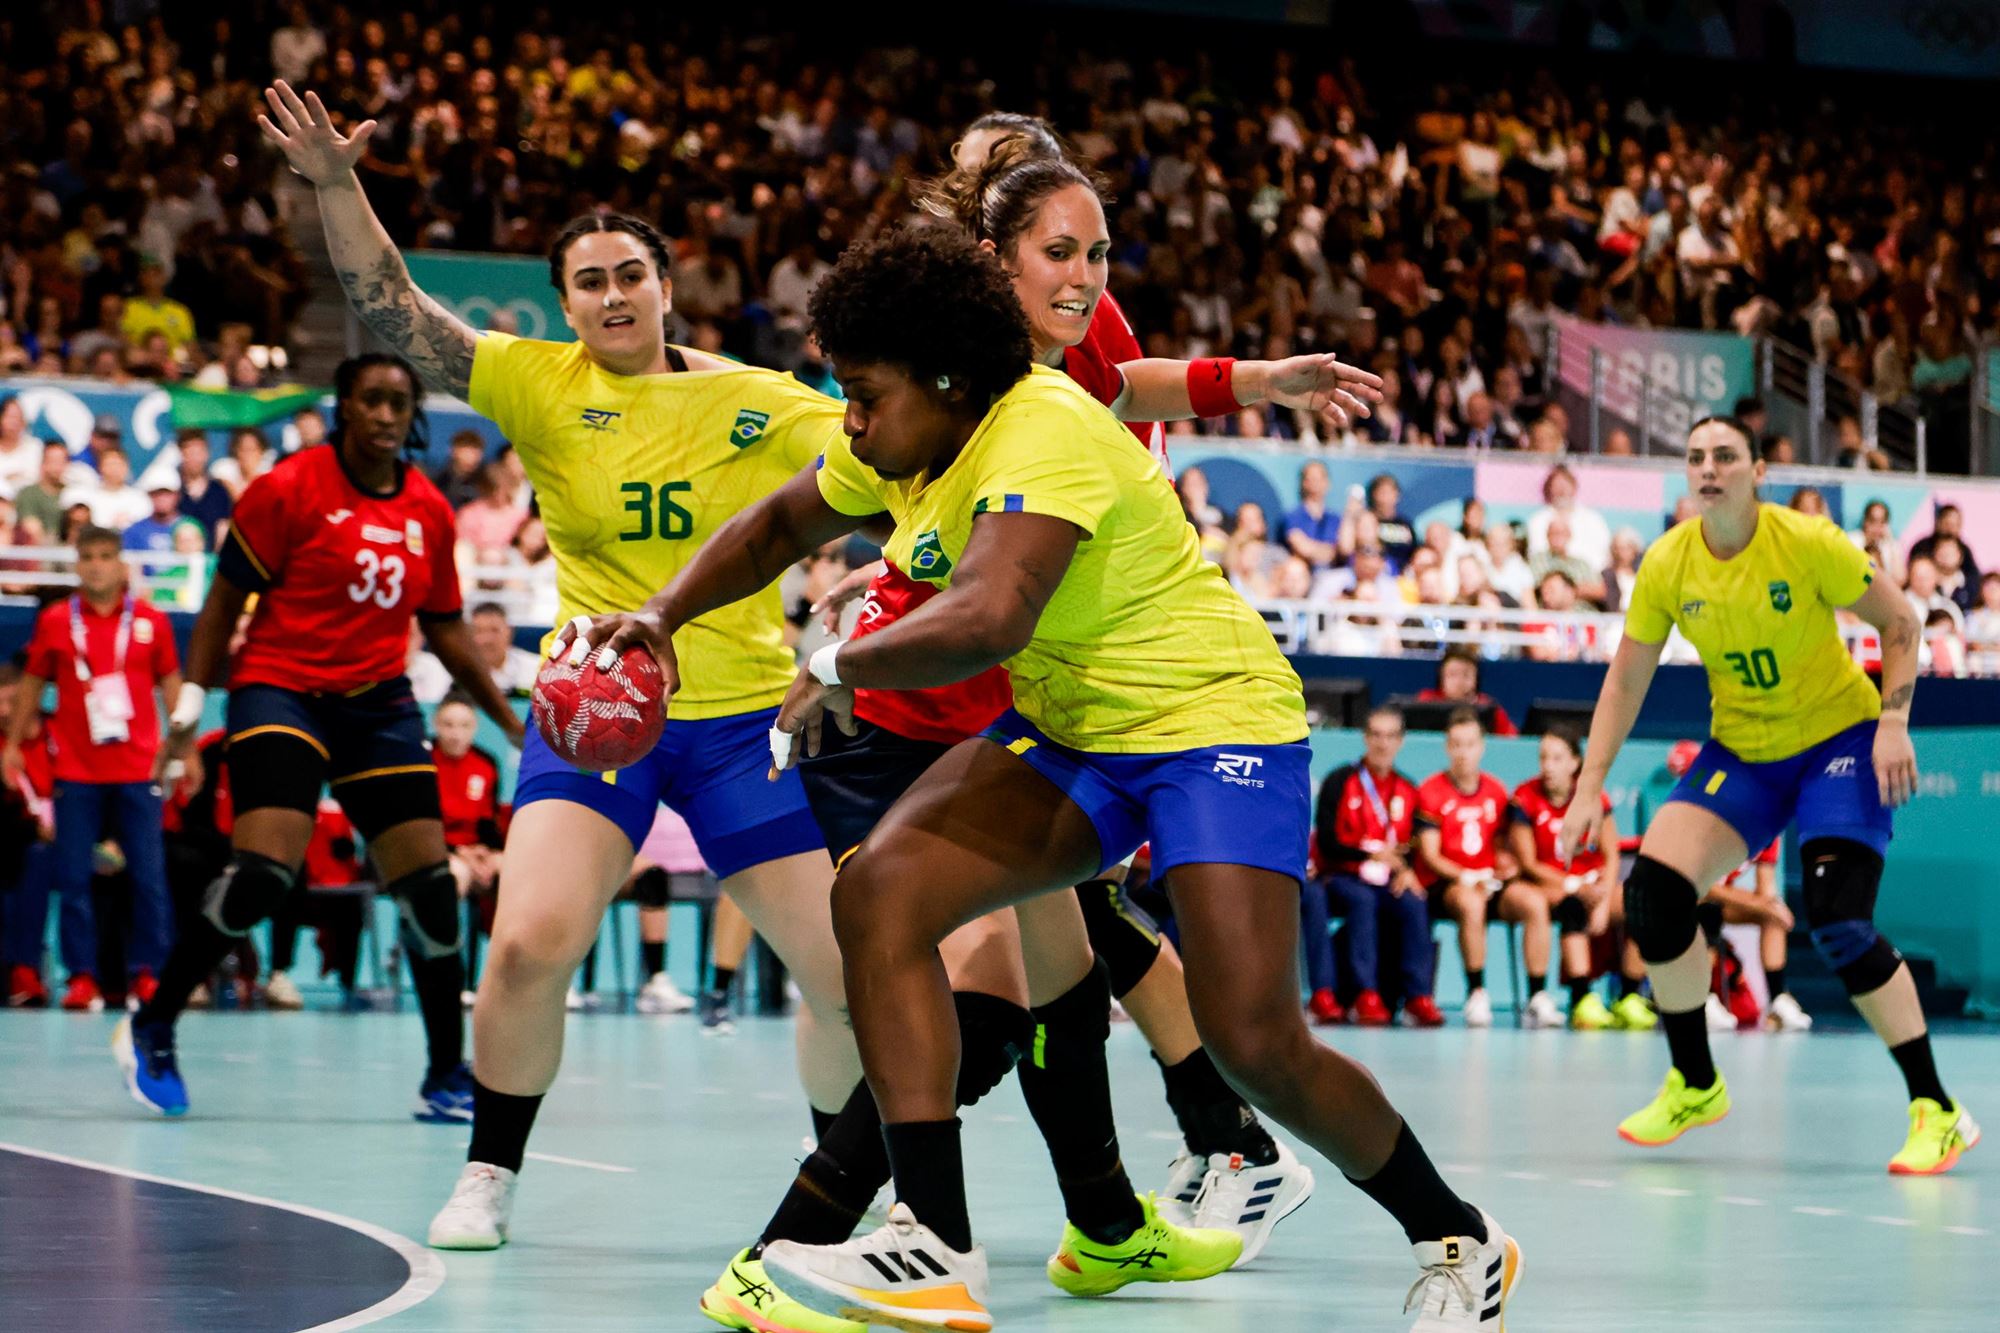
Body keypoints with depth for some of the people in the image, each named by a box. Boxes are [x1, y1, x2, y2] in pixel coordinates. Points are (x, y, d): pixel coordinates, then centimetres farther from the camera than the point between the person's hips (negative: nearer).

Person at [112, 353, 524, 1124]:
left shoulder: (429, 512, 8)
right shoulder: (288, 489, -6)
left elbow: (445, 631, 18)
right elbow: (228, 597, -2)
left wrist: (513, 723, 18)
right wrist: (193, 697, -8)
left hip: (379, 705, 5)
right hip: (280, 691, -5)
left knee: (429, 887, -3)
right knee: (264, 873, -21)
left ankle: (448, 1075, 9)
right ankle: (151, 1030, -3)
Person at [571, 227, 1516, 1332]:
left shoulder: (1042, 432, -27)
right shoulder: (902, 442, 0)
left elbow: (987, 619, -44)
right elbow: (779, 526, 20)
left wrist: (833, 669, -28)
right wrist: (663, 615, 5)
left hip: (1213, 716, -8)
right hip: (1065, 733, 8)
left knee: (1255, 1044, -17)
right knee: (877, 893, -14)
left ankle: (1459, 1242, 10)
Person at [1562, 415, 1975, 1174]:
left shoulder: (1807, 543, -18)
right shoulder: (1667, 565, -8)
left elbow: (1900, 622, -8)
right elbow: (1626, 679, 1)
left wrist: (1894, 723, -19)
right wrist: (1590, 788, -4)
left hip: (1840, 740, -4)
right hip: (1740, 754, 4)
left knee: (1840, 925, -21)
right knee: (1653, 890, -14)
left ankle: (1937, 1111, -8)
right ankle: (1694, 1086, 7)